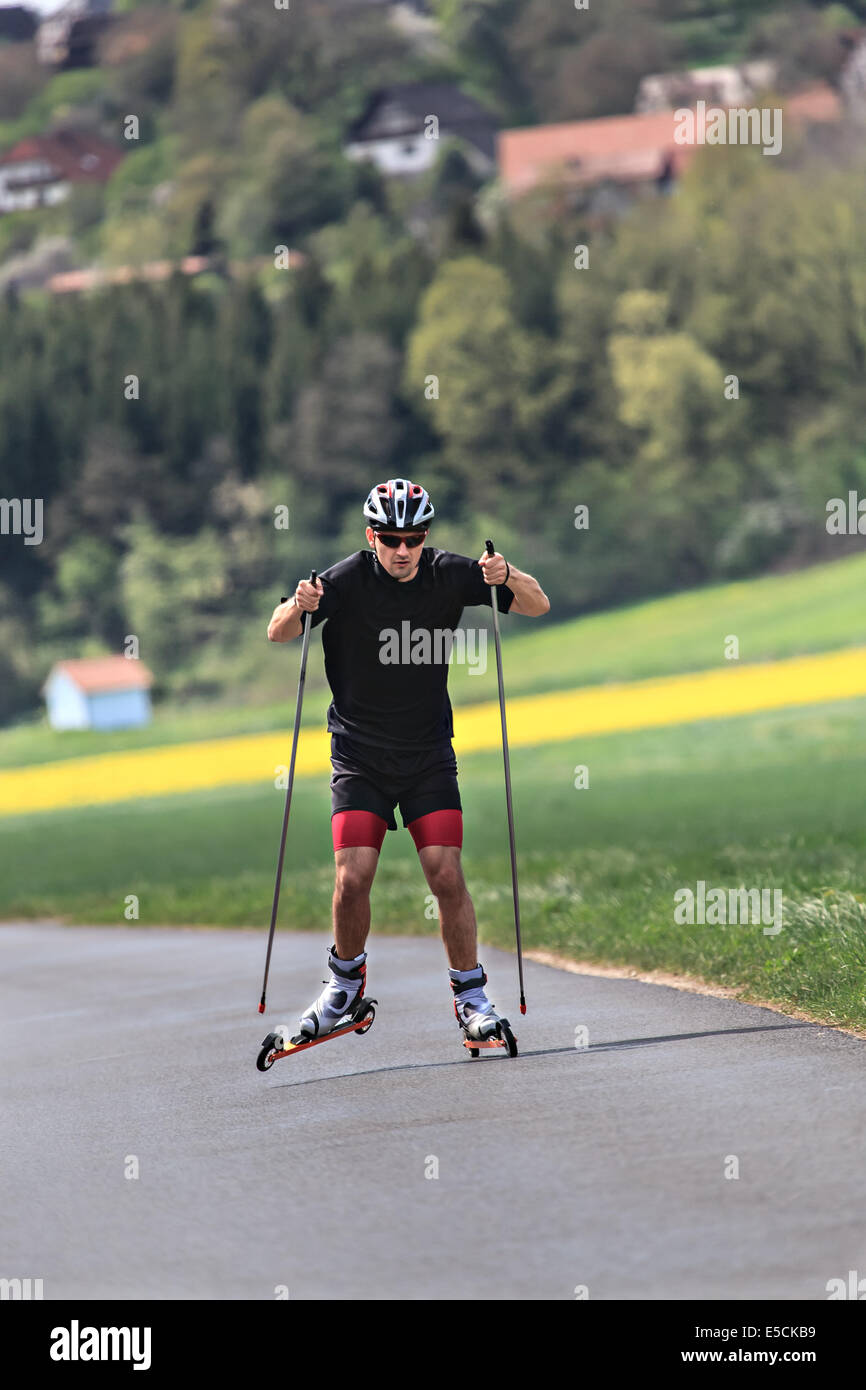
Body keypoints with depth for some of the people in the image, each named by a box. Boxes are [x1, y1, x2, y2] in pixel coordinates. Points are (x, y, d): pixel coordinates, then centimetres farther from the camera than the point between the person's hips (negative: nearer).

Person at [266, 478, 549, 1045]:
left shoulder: (448, 574, -6)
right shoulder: (348, 580, -12)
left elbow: (538, 606, -6)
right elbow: (277, 633, -17)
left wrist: (508, 578, -27)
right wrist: (299, 608, -40)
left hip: (429, 754, 1)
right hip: (360, 756, -1)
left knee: (447, 875, -8)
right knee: (353, 877, -10)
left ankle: (472, 996, 6)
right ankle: (346, 983, 15)